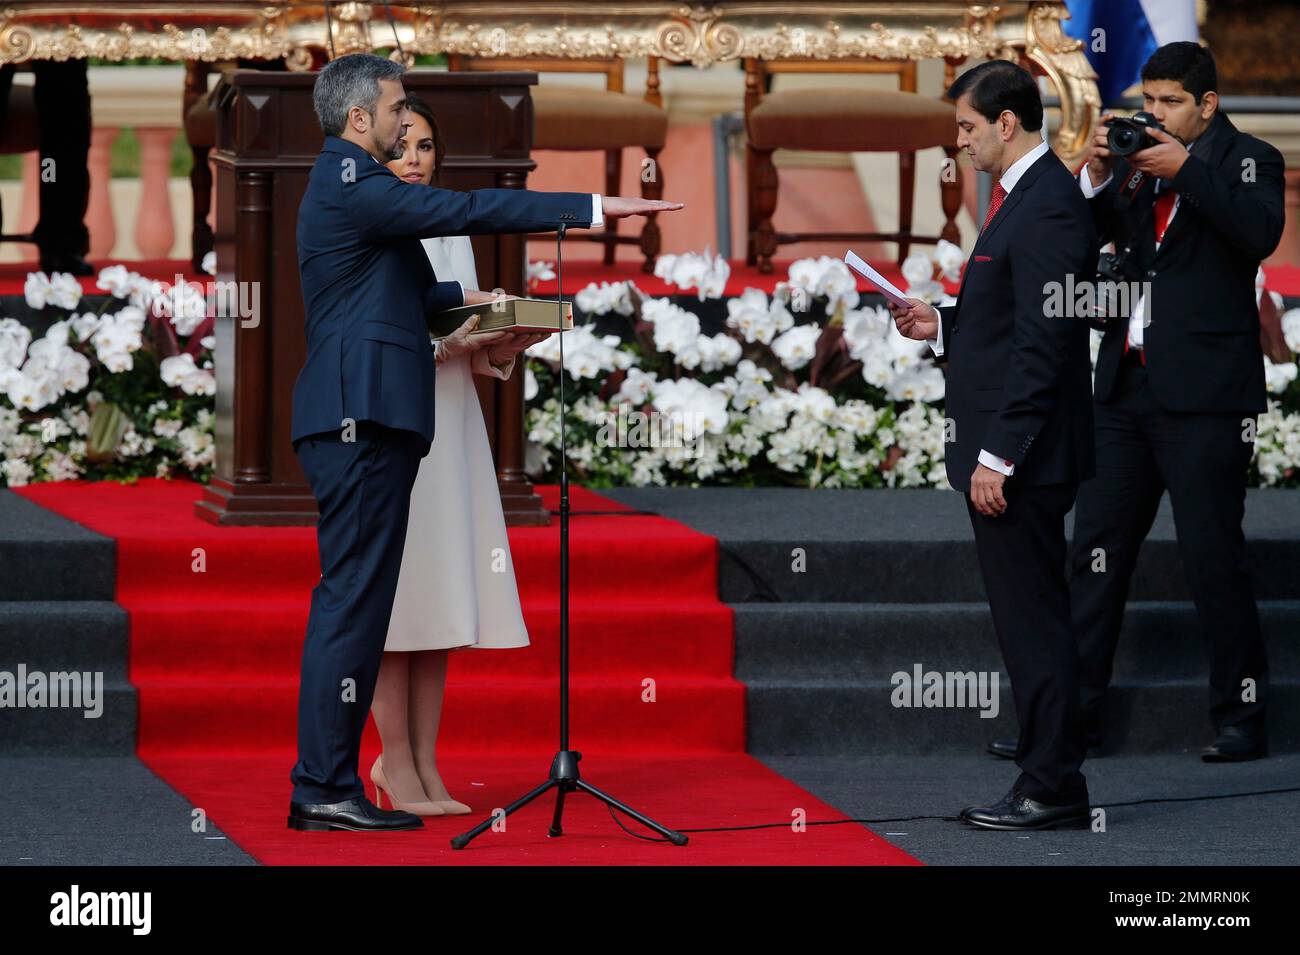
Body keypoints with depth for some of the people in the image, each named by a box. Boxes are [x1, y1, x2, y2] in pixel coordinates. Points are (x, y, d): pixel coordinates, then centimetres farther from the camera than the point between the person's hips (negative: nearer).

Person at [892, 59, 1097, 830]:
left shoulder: (1048, 206, -17)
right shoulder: (1027, 197, 16)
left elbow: (1043, 341, -22)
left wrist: (996, 455, -22)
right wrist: (942, 327, 10)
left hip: (1021, 457, -11)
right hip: (1006, 451, 11)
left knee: (1034, 619, -6)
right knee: (1030, 620, 12)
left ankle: (1053, 787, -2)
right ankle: (1051, 780, 16)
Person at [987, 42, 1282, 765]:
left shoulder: (1246, 159, -1)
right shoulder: (1137, 164, 14)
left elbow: (1261, 232, -19)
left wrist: (1186, 170, -20)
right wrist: (1098, 174, -5)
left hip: (1204, 393, -6)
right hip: (1129, 384, 6)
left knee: (1213, 555, -3)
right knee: (1098, 549, 6)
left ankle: (1243, 718, 6)